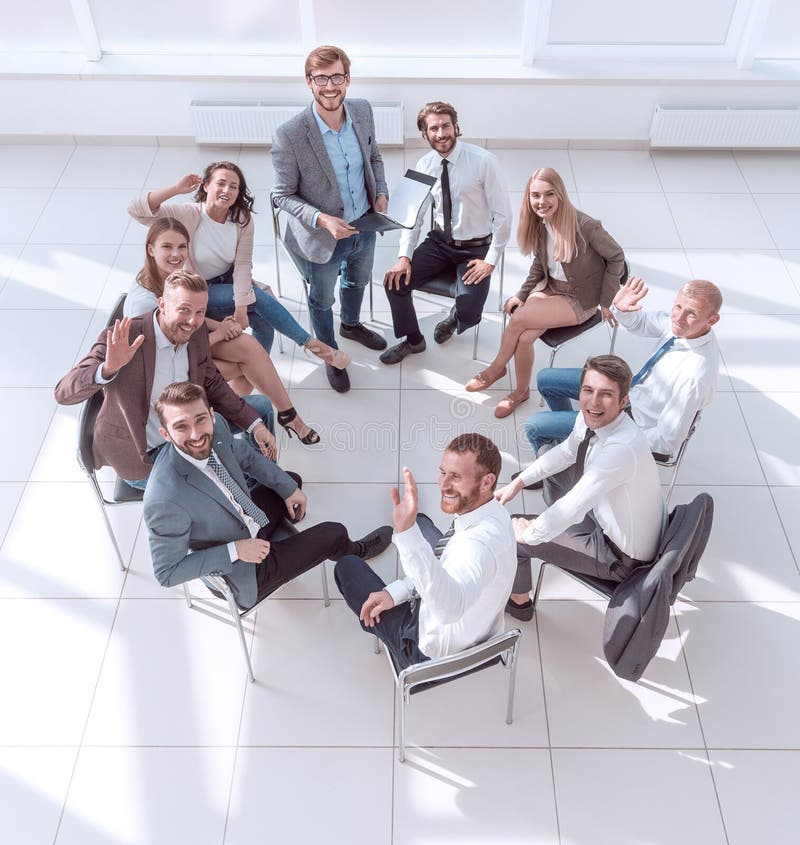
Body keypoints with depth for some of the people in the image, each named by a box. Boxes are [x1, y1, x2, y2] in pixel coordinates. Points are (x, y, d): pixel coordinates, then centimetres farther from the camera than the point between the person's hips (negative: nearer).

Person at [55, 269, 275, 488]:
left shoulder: (197, 331, -9)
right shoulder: (119, 342, -28)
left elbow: (212, 384, 5)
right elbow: (63, 393, -31)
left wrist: (255, 425, -4)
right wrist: (108, 368, -50)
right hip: (143, 459, -7)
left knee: (262, 407, 11)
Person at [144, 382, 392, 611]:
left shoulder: (216, 426, -20)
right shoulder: (164, 501, -39)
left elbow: (245, 456, 4)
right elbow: (167, 573, -26)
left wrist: (289, 488, 5)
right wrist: (234, 551, -28)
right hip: (242, 575, -6)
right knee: (335, 533, 3)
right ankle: (356, 551, 39)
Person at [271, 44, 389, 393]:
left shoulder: (362, 111, -11)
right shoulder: (289, 136, -28)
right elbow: (283, 195, -18)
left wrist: (381, 193, -8)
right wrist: (322, 220, -31)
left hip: (364, 227, 5)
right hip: (323, 239, -5)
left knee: (358, 281, 33)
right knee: (322, 300, 21)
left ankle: (351, 325, 65)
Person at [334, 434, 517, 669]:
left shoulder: (482, 542, -43)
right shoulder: (491, 509, -13)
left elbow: (449, 608, -61)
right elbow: (440, 564, 1)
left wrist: (407, 532, -69)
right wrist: (394, 592, -9)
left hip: (432, 654, -8)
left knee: (347, 566, 7)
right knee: (420, 523, 27)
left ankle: (381, 622, 39)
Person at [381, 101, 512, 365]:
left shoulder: (484, 161, -18)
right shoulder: (424, 165, -4)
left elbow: (502, 214, -14)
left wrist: (491, 260, -15)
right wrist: (405, 255, -12)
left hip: (475, 249, -4)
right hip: (439, 242, 4)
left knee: (469, 313, -23)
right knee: (396, 281, -12)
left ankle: (456, 317, 18)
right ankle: (413, 340, 13)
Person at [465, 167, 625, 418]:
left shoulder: (585, 226, -24)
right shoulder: (539, 224, -4)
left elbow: (616, 257, -11)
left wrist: (607, 301, -7)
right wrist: (521, 294, 2)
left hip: (579, 299, -5)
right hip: (549, 287, 5)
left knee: (519, 319, -23)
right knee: (524, 337, -21)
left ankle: (497, 368, 2)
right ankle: (521, 390, 1)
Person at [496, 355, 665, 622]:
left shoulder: (622, 448, -39)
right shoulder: (590, 418, -14)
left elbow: (571, 510, -36)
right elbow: (566, 451, 8)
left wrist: (529, 534, -20)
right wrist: (518, 483, 4)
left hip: (622, 558, -8)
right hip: (606, 516, 8)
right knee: (551, 461, 19)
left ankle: (519, 601, 24)